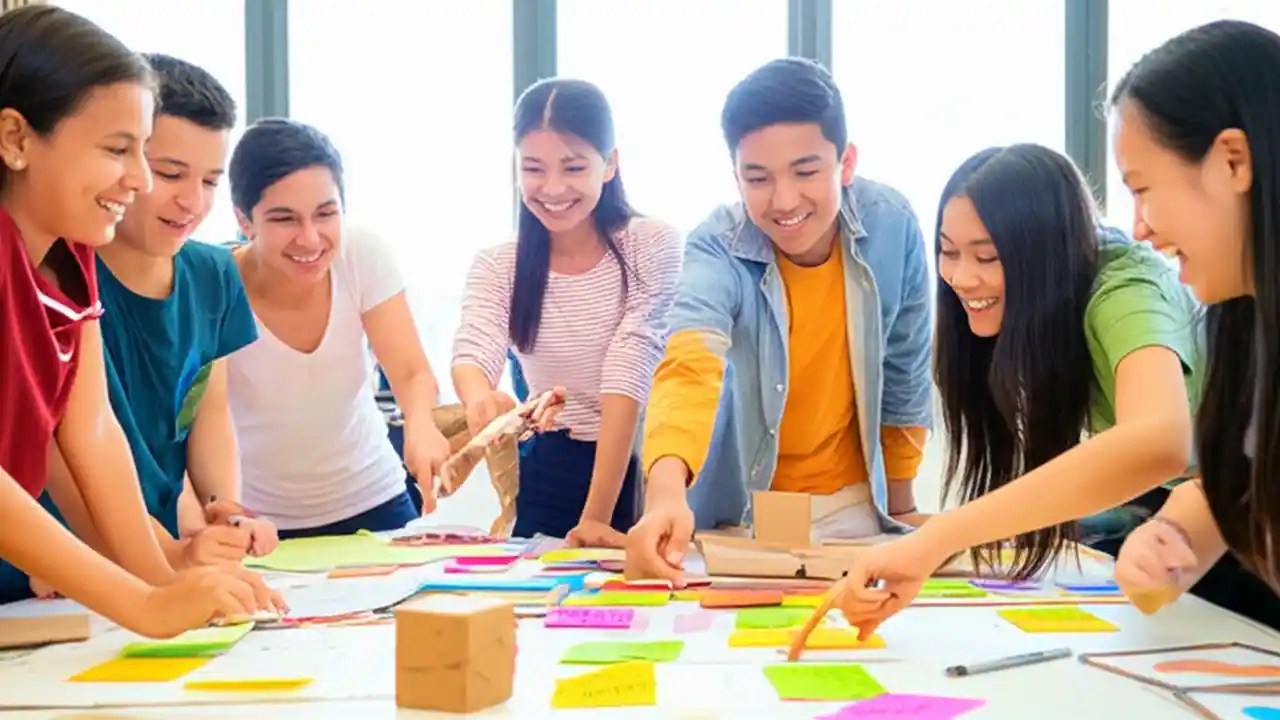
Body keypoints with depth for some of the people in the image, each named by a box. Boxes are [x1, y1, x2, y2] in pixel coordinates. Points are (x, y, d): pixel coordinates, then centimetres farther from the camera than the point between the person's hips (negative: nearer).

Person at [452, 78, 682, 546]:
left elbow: (630, 375, -17)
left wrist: (596, 515, -25)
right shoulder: (496, 267, 0)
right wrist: (480, 399, -42)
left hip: (639, 471, -2)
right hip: (548, 478, 2)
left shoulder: (654, 247, -8)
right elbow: (473, 354, -17)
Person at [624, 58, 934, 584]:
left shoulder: (892, 224, -17)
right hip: (742, 503, -2)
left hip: (852, 502, 2)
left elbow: (906, 372, -2)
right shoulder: (717, 246, -25)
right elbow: (690, 366, -44)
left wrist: (901, 498, 8)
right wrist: (666, 489, -62)